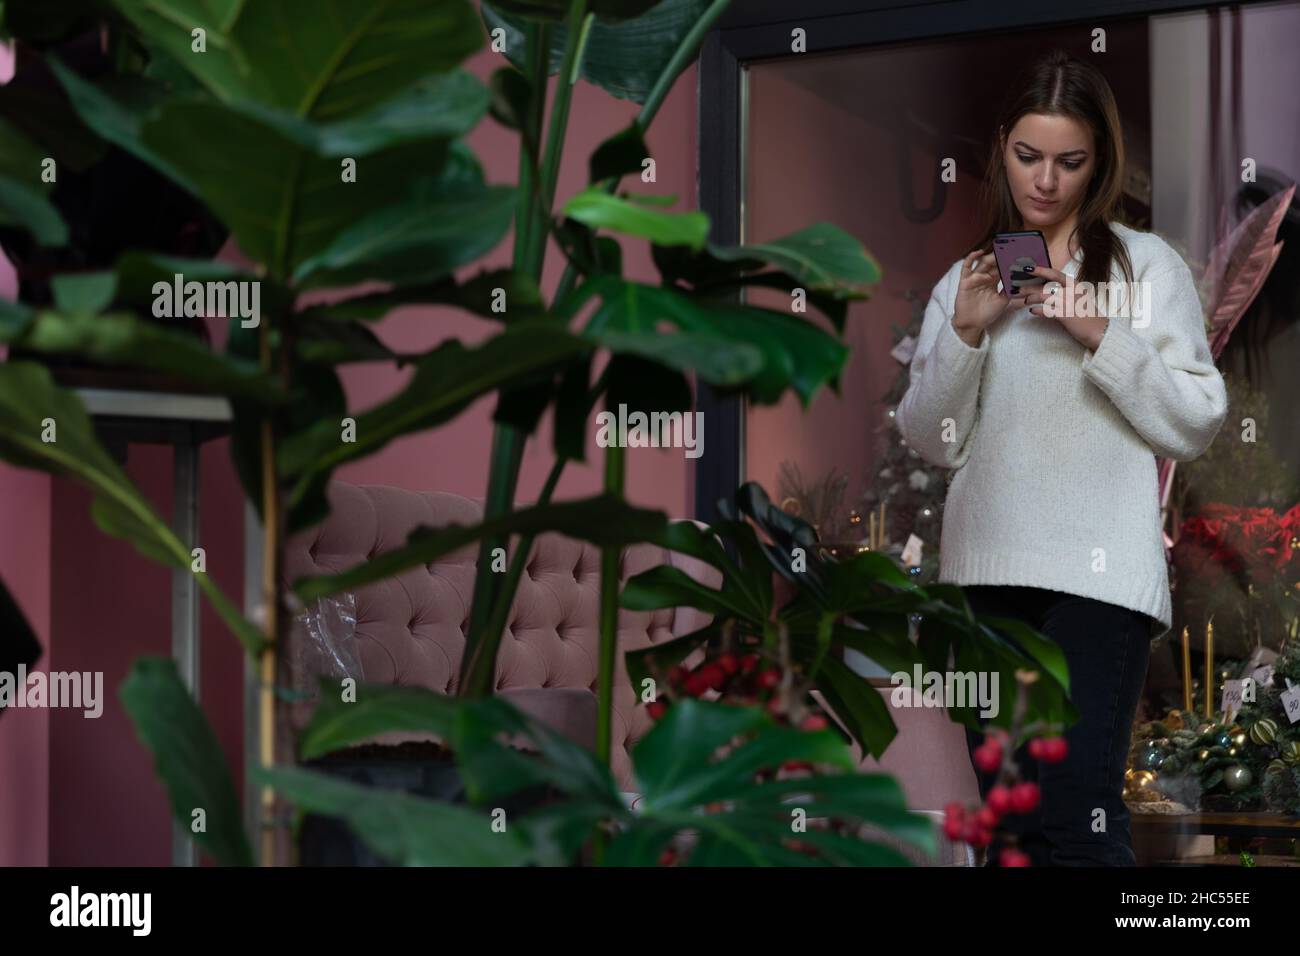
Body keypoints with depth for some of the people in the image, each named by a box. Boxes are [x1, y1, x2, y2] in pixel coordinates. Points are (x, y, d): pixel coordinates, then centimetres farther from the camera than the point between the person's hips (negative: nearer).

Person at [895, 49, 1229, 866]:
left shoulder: (1148, 265, 5)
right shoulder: (968, 279, 15)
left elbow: (1197, 427, 0)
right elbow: (933, 442, 9)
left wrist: (1102, 337, -12)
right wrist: (965, 333, -6)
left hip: (1099, 574, -4)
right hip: (987, 572, 4)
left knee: (1076, 815, -17)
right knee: (1008, 821, 8)